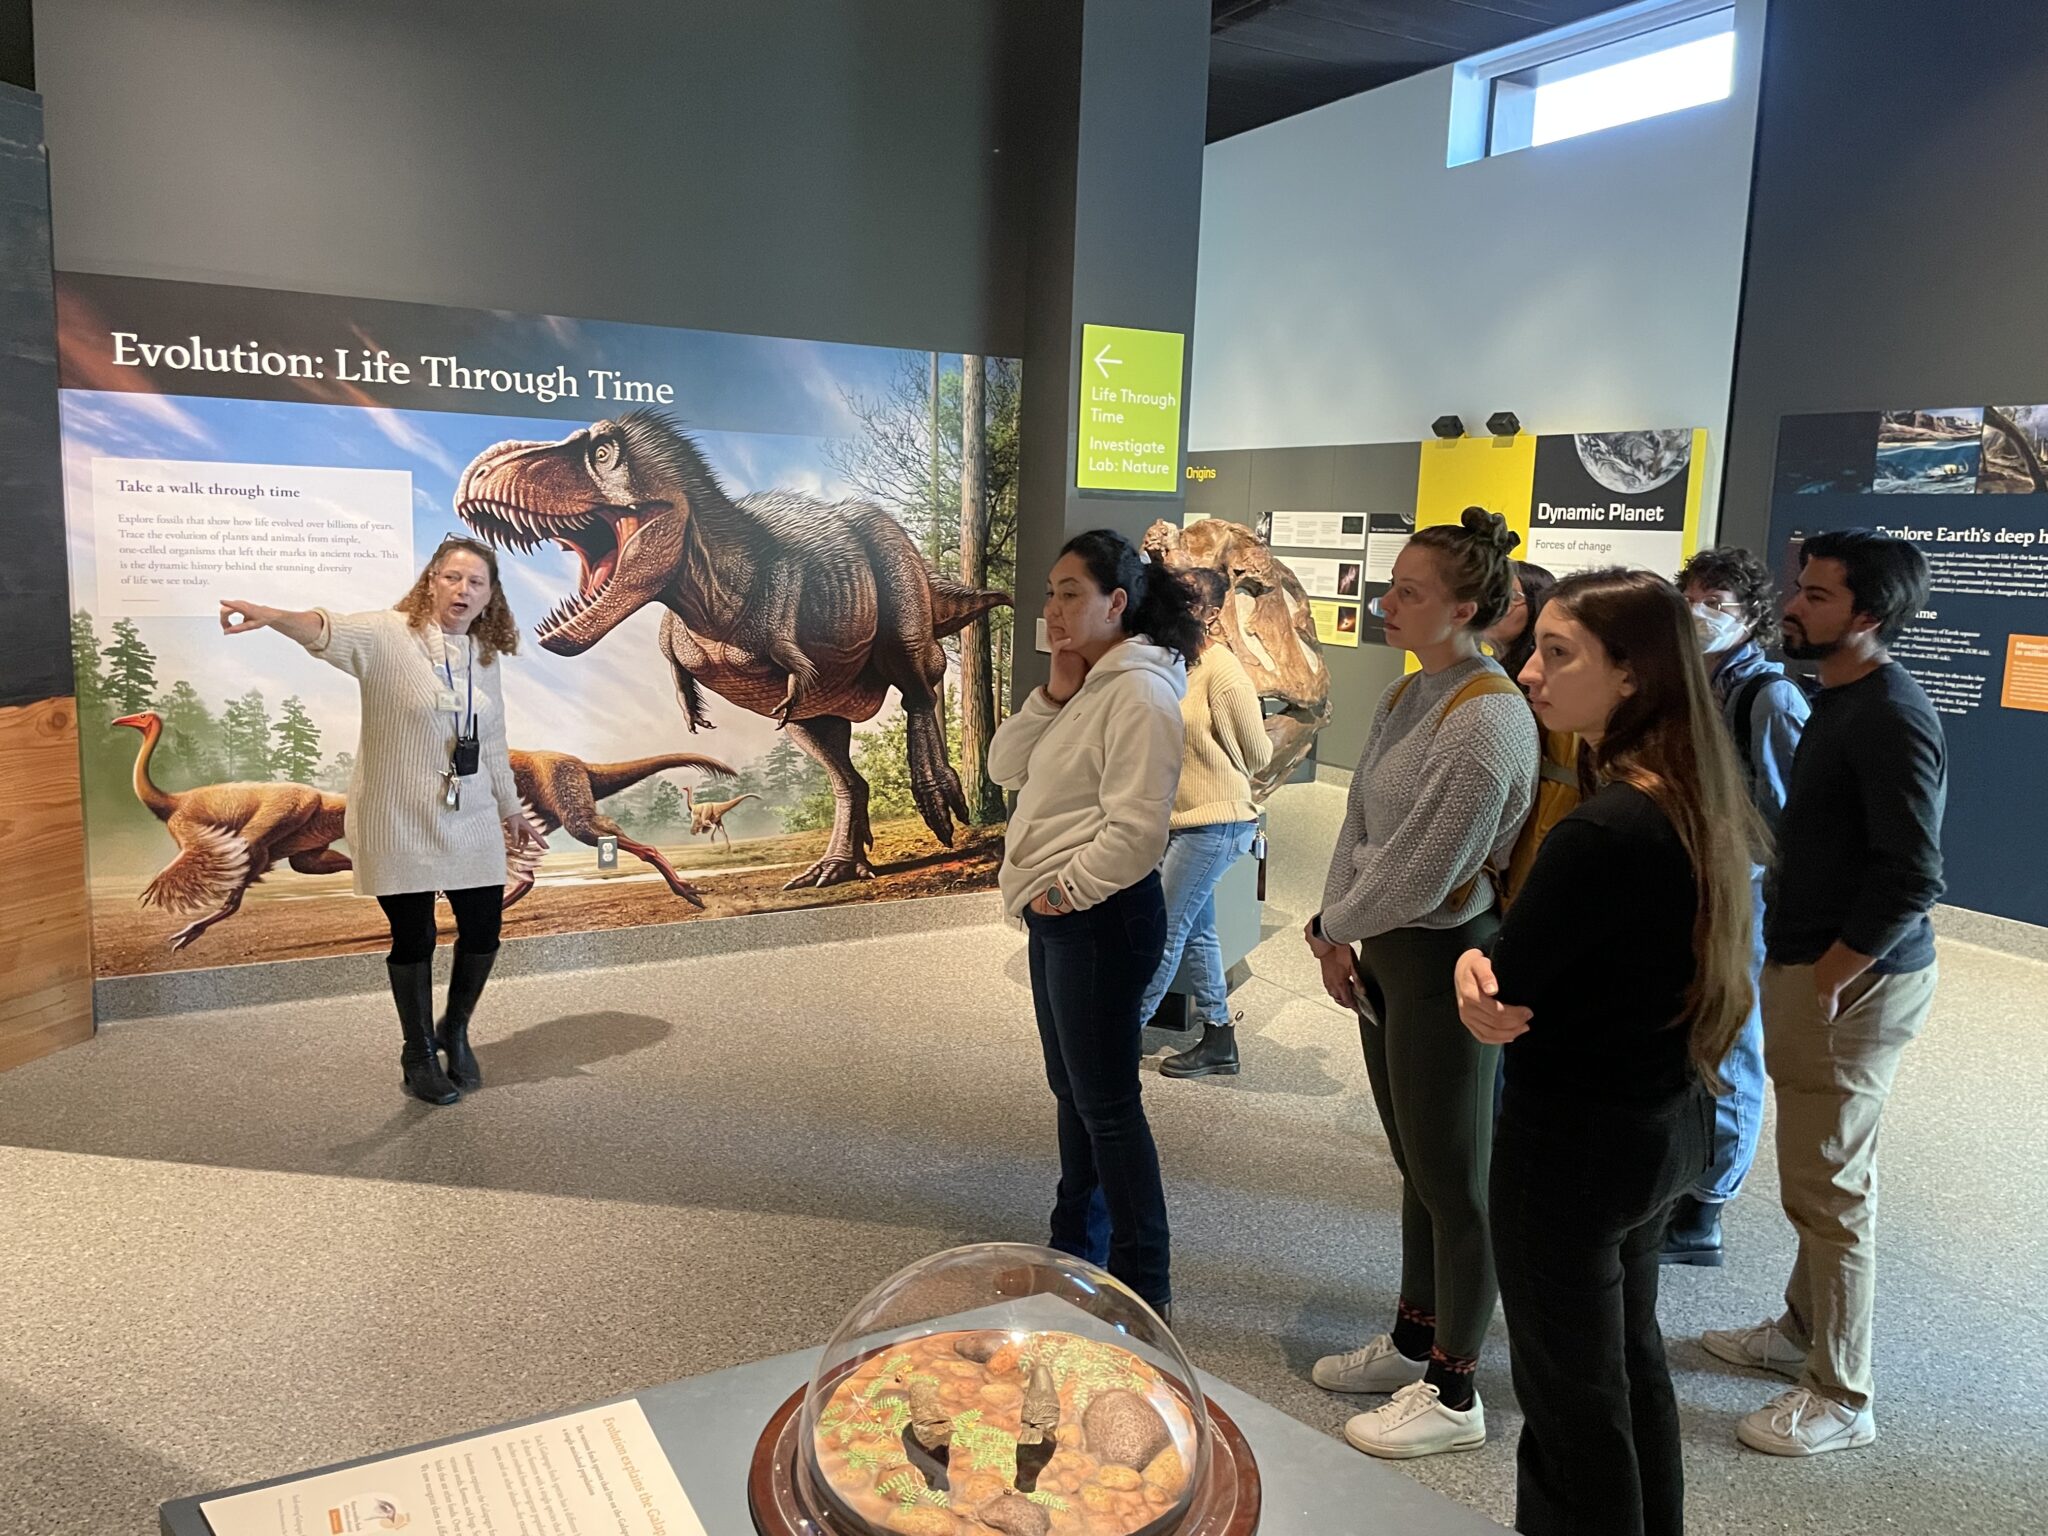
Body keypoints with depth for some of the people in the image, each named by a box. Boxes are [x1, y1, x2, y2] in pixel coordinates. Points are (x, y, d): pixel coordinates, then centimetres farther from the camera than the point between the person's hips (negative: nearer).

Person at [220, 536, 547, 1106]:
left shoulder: (486, 656, 8)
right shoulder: (388, 635, -9)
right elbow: (330, 631, -30)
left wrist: (511, 810, 24)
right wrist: (271, 616, -50)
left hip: (471, 824, 5)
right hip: (400, 824, -4)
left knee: (482, 932, 6)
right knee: (413, 938, 6)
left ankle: (455, 1032, 34)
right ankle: (419, 1054, 26)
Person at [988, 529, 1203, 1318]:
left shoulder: (1139, 691, -19)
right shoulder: (1084, 684, 12)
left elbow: (1136, 830, -25)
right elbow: (1005, 768, 7)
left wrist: (1066, 890, -15)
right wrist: (1053, 693, -5)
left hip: (1099, 919, -10)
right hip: (1058, 916, 10)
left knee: (1106, 1104, -1)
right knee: (1072, 1089, 20)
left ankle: (1143, 1287, 13)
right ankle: (1076, 1247, 37)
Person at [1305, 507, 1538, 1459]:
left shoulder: (1487, 721, -22)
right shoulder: (1405, 698, 7)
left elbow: (1420, 874, -21)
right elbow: (1359, 825, 11)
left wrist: (1330, 925, -7)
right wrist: (1340, 935, 2)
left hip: (1444, 960, -9)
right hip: (1387, 951, 9)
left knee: (1454, 1182, 6)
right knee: (1416, 1165, 21)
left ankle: (1452, 1395, 22)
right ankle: (1414, 1341, 39)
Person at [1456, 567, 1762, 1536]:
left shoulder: (1606, 829, -29)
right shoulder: (1699, 805, 0)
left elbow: (1507, 992, -22)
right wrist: (1492, 967, -15)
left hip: (1574, 1140, -9)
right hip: (1668, 1124, 9)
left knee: (1573, 1393, 10)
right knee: (1629, 1351, 27)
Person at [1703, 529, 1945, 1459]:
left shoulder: (1890, 717, -19)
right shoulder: (1839, 700, 12)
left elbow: (1912, 877, -24)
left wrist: (1827, 980, -19)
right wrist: (1796, 968, 14)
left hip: (1853, 983, -10)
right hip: (1811, 966, 10)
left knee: (1829, 1187, -1)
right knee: (1820, 1173, 20)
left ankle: (1839, 1399, 13)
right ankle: (1803, 1331, 36)